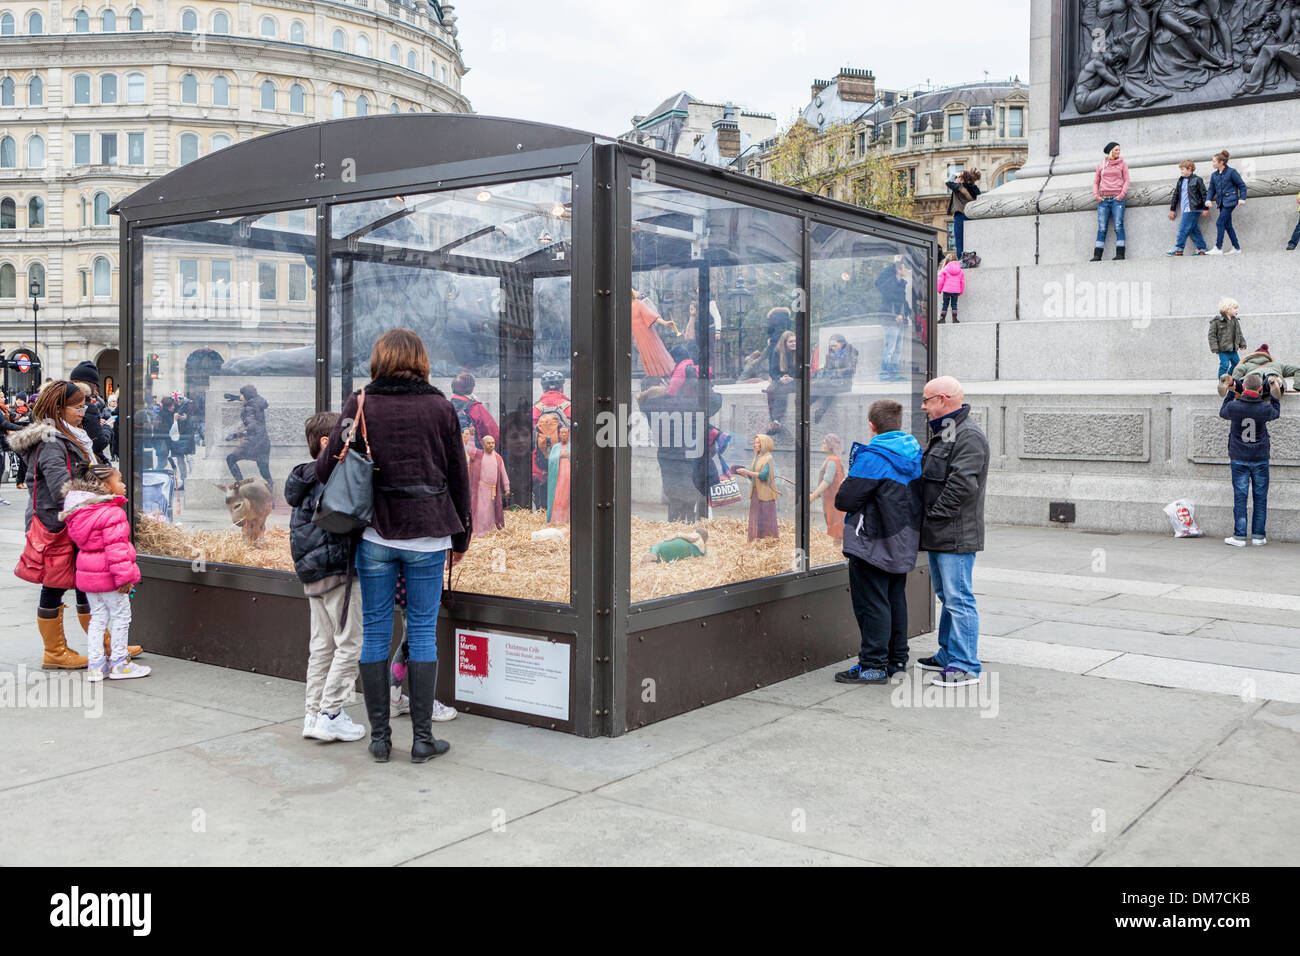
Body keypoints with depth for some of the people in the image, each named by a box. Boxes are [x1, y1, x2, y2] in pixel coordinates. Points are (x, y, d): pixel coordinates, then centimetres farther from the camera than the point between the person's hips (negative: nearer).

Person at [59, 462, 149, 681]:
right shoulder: (112, 513, -20)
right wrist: (123, 576, -21)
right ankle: (118, 664, 11)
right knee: (121, 616, 5)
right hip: (108, 575, -8)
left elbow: (77, 539, 18)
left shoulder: (77, 513, 9)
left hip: (88, 574, 8)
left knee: (97, 617, 16)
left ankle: (95, 664, 17)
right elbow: (116, 547, -24)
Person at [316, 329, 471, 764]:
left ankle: (379, 736, 14)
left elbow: (326, 468, -4)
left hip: (375, 534, 0)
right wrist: (461, 535, 16)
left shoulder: (360, 404, -1)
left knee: (375, 632, 9)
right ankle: (422, 737, 9)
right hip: (427, 534, 0)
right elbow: (458, 476, 5)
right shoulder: (440, 407, 0)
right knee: (423, 632, 6)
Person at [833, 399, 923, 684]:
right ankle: (897, 659, 25)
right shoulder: (913, 452, 7)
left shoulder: (873, 457, -19)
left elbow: (845, 499, -19)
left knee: (871, 602, -2)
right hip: (903, 543, 9)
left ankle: (874, 666, 2)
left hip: (874, 544, -8)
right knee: (895, 599, 17)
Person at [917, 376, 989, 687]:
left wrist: (936, 515, -18)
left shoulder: (969, 436, -15)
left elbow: (962, 484, -24)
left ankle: (966, 666, -3)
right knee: (947, 597, 18)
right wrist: (928, 522, 13)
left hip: (956, 535, -11)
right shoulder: (942, 433, 19)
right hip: (939, 534, 11)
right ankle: (949, 656, 28)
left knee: (958, 599, -8)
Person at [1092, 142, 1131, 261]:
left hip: (1117, 198, -1)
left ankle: (1120, 253, -11)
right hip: (1103, 199, 1)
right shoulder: (1101, 165, 14)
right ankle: (1097, 255, -5)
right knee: (1102, 228, -3)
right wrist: (1096, 195, 1)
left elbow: (1126, 181, 6)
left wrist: (1122, 194, -8)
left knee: (1118, 226, -9)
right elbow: (1096, 181, 16)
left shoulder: (1122, 164, 10)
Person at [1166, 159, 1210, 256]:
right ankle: (1202, 249, 13)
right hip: (1184, 210, 7)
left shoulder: (1197, 180, -6)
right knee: (1194, 230, 8)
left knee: (1183, 229, -10)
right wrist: (1172, 209, 20)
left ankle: (1178, 249, -8)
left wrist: (1205, 208, -5)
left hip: (1193, 209, -7)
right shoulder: (1180, 181, 14)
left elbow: (1203, 194, -4)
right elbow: (1176, 195, 20)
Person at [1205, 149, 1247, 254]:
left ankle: (1218, 248, -12)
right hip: (1221, 202, 7)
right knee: (1227, 225, 8)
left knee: (1220, 223, -14)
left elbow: (1242, 185, -4)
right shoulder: (1214, 175, 10)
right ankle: (1236, 247, 17)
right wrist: (1209, 199, -4)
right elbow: (1212, 189, 14)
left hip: (1230, 202, -7)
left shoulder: (1231, 172, -8)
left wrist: (1242, 198, -11)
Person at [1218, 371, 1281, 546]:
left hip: (1239, 459, -1)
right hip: (1261, 459, 1)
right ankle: (1258, 535, 13)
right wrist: (1275, 393, 22)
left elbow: (1222, 413, 10)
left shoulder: (1234, 406, -14)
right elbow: (1276, 412, 14)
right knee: (1260, 497, 10)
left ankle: (1240, 536, 2)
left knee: (1240, 497, 3)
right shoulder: (1265, 409, -11)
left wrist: (1231, 392, 16)